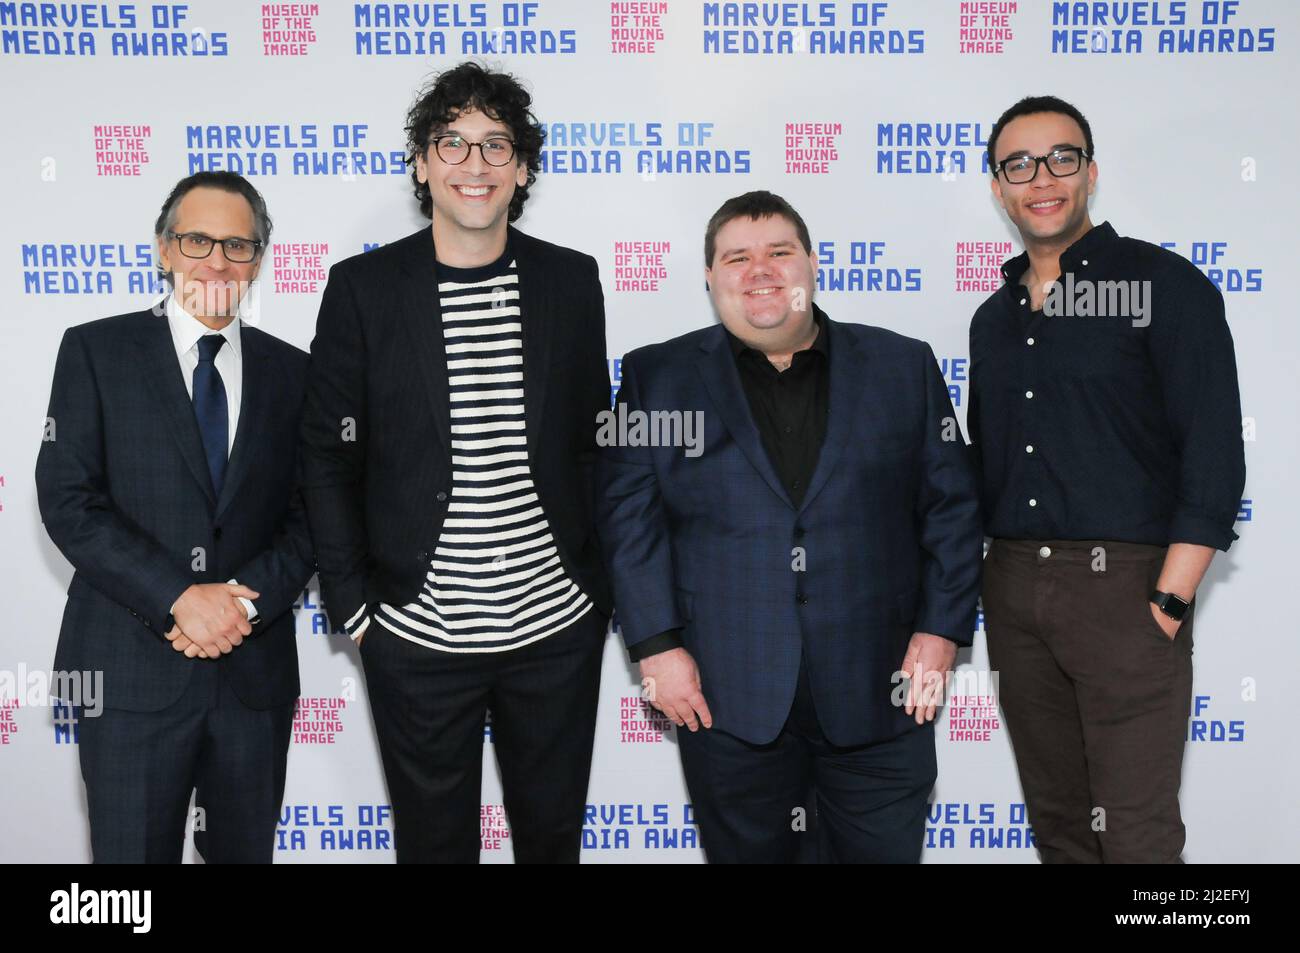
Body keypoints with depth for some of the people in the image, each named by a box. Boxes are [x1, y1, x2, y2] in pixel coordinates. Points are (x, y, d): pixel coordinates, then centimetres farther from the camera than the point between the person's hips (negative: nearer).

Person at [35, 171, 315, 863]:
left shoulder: (290, 371, 8)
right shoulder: (96, 350, 1)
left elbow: (309, 515, 5)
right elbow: (67, 500, -8)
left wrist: (247, 599, -12)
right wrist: (179, 598, -16)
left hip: (255, 669, 3)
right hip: (130, 670, -2)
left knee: (245, 851, 14)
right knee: (133, 853, 6)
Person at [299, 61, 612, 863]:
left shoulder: (571, 280, 1)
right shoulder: (363, 287, -5)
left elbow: (594, 436, 8)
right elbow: (330, 457, -1)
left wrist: (603, 578, 5)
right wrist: (352, 601, -4)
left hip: (559, 624, 2)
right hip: (419, 637, -1)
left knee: (554, 830, 19)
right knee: (434, 839, 16)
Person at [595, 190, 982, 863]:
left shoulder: (903, 366, 7)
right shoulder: (659, 376, 5)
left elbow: (950, 505, 6)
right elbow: (628, 517, 0)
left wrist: (941, 629, -1)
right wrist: (657, 646, -7)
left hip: (878, 692, 1)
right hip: (728, 701, 0)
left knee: (885, 853, 10)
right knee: (746, 852, 12)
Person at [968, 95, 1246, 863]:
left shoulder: (1164, 286, -4)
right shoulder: (994, 317, 14)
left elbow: (1215, 453, -10)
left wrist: (1170, 600, -15)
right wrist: (981, 586, 11)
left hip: (1124, 584, -5)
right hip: (1012, 589, 6)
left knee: (1136, 831, -2)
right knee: (1055, 819, 14)